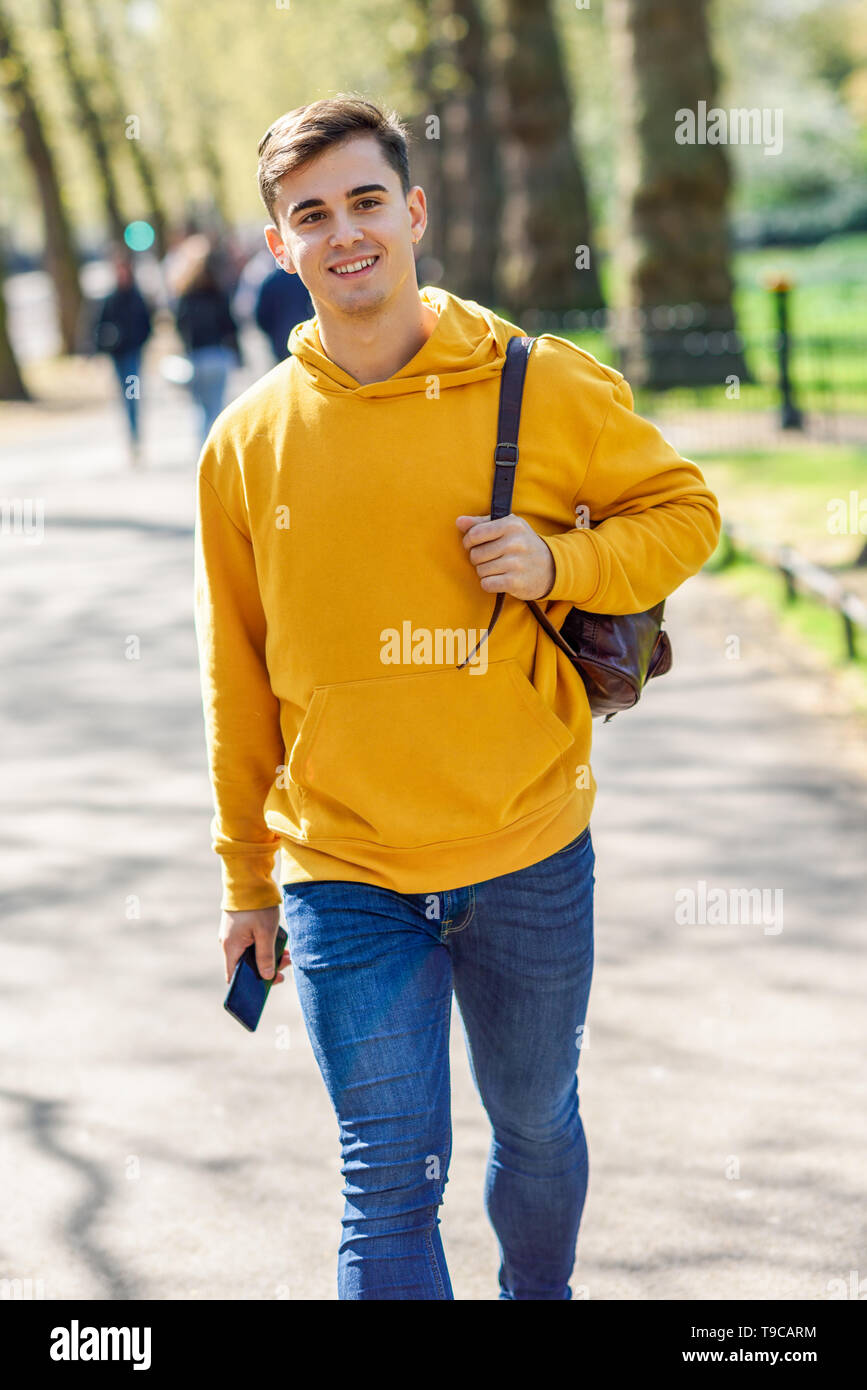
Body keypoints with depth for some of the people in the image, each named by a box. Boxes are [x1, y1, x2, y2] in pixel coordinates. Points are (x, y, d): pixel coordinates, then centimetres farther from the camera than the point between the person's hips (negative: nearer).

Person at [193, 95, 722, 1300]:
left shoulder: (544, 388, -6)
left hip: (530, 857, 0)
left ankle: (540, 1295, 46)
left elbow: (685, 510, 6)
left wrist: (561, 564, -14)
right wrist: (246, 880, 11)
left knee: (538, 1130, 19)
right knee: (391, 1186, -2)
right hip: (343, 875, 0)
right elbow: (238, 679, 6)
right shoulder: (249, 442, -1)